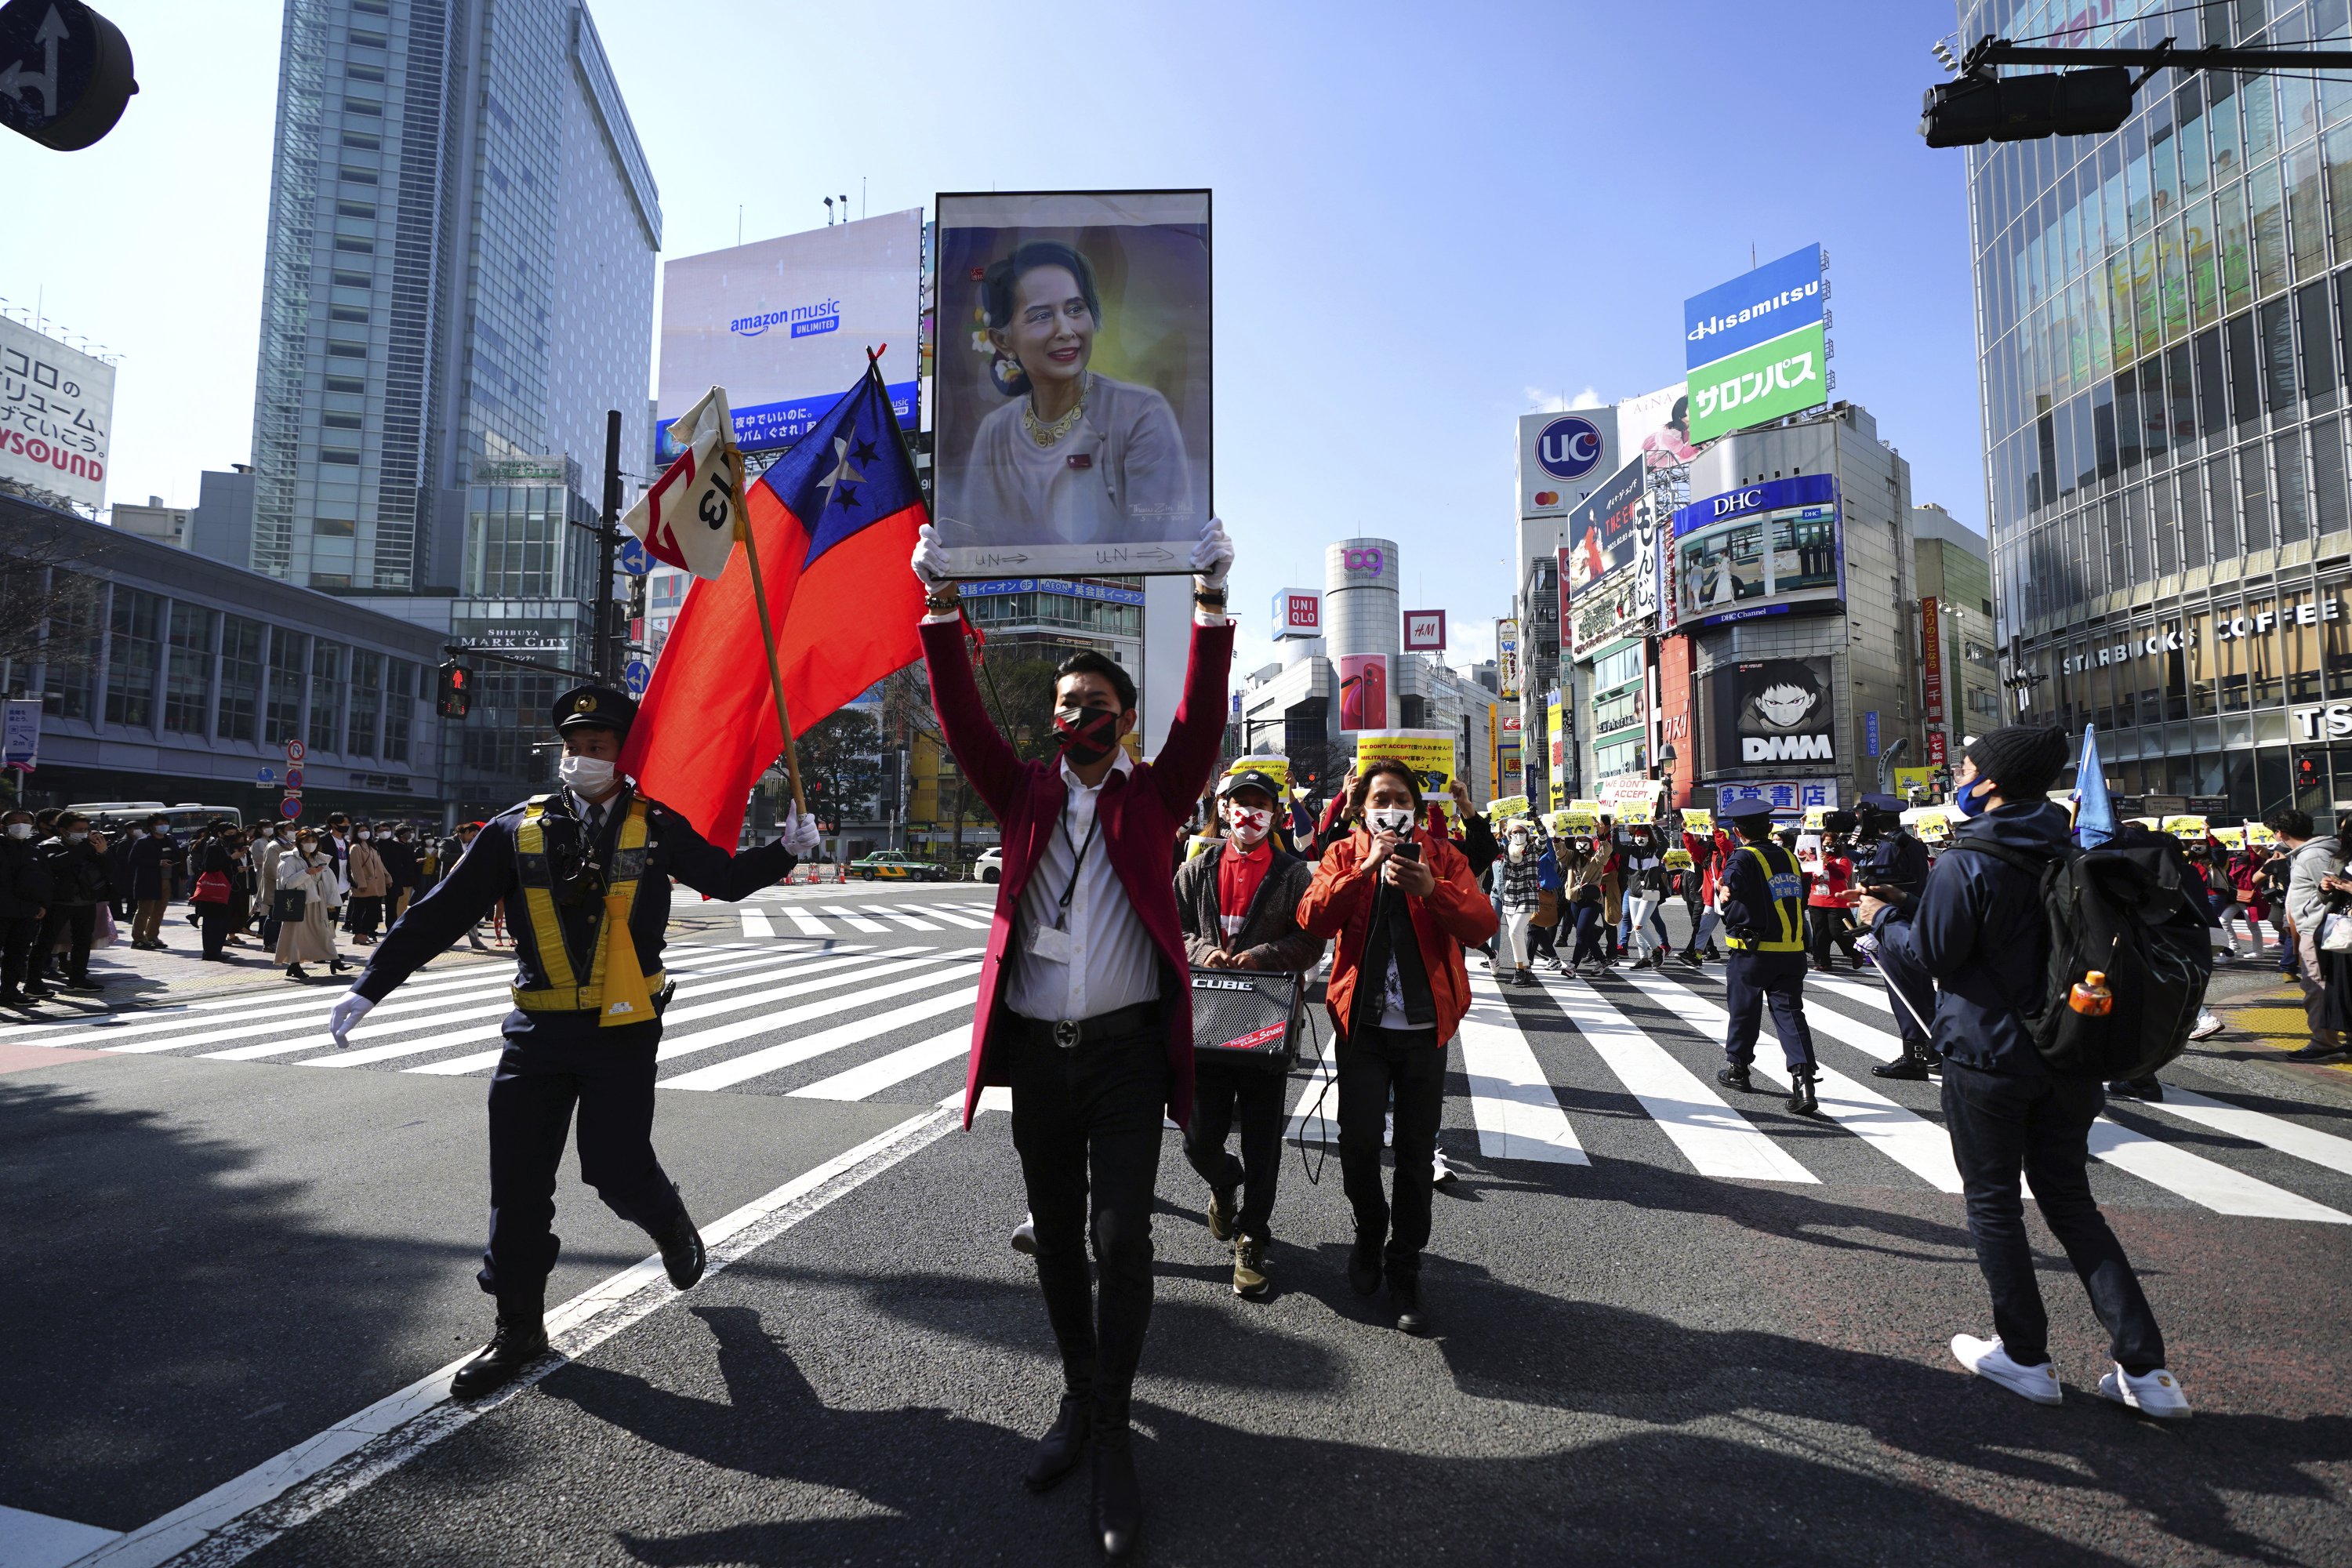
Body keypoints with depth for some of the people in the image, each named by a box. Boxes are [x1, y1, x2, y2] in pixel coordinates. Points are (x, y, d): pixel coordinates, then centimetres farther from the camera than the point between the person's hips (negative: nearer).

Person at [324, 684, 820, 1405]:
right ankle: (519, 1328, 23)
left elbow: (724, 877, 11)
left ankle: (667, 1222, 37)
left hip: (624, 1030, -2)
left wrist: (786, 850, -5)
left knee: (616, 1170, 1)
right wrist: (369, 987, 5)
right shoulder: (519, 829, 4)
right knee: (517, 1183, 6)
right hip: (538, 1029, 3)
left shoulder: (655, 827, 1)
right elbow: (442, 911, 5)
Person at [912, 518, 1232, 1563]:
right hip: (1036, 1048, 3)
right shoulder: (1026, 794, 9)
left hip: (1126, 1048, -3)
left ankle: (1110, 1434, 12)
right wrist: (941, 610, -10)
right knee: (1056, 1239, 14)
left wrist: (1211, 606, -19)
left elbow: (1202, 721, -9)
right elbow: (963, 722, 0)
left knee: (1120, 1238, -6)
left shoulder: (1151, 797, 4)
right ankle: (1079, 1400, 33)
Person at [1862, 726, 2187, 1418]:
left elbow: (1932, 952, -12)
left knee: (1994, 1204, 8)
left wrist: (1883, 918, 4)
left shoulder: (1966, 862, -17)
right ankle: (2144, 1368, 14)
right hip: (2062, 1053, 7)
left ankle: (2025, 1356, 17)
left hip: (1986, 1055, -6)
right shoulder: (2068, 853, 5)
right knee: (2071, 1203, 16)